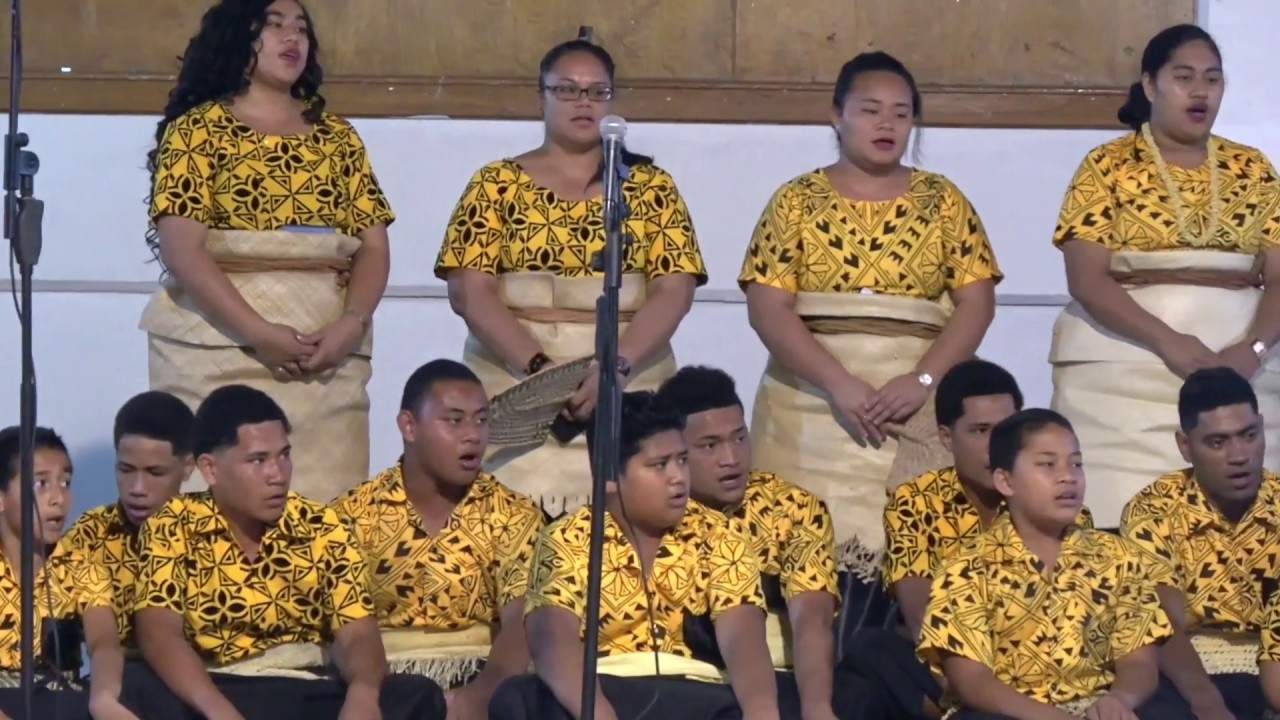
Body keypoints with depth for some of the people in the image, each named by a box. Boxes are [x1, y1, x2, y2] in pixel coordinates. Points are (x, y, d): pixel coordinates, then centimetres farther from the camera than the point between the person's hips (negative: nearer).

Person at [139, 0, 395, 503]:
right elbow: (180, 247, -9)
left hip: (328, 347, 4)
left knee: (325, 501, -4)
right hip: (221, 339, -4)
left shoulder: (337, 137, 16)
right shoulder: (199, 130, 2)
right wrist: (259, 333, -17)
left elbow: (373, 245, 10)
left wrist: (351, 324, -10)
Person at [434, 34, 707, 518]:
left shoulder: (651, 186, 10)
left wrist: (617, 365, -16)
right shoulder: (498, 184, 7)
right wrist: (539, 366, -16)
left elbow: (674, 289, 0)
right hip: (516, 381, -1)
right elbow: (470, 290, -2)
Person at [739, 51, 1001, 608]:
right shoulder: (798, 202, 7)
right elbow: (768, 309, -3)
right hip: (815, 404, -1)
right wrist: (839, 384, -15)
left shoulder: (943, 202, 10)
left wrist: (922, 380, -13)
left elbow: (976, 303, 3)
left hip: (921, 408, 1)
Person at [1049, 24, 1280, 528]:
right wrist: (1167, 342, -18)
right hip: (1125, 366, -2)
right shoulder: (1108, 167, 3)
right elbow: (1086, 281, -6)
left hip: (1239, 365, 3)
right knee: (1127, 514, -13)